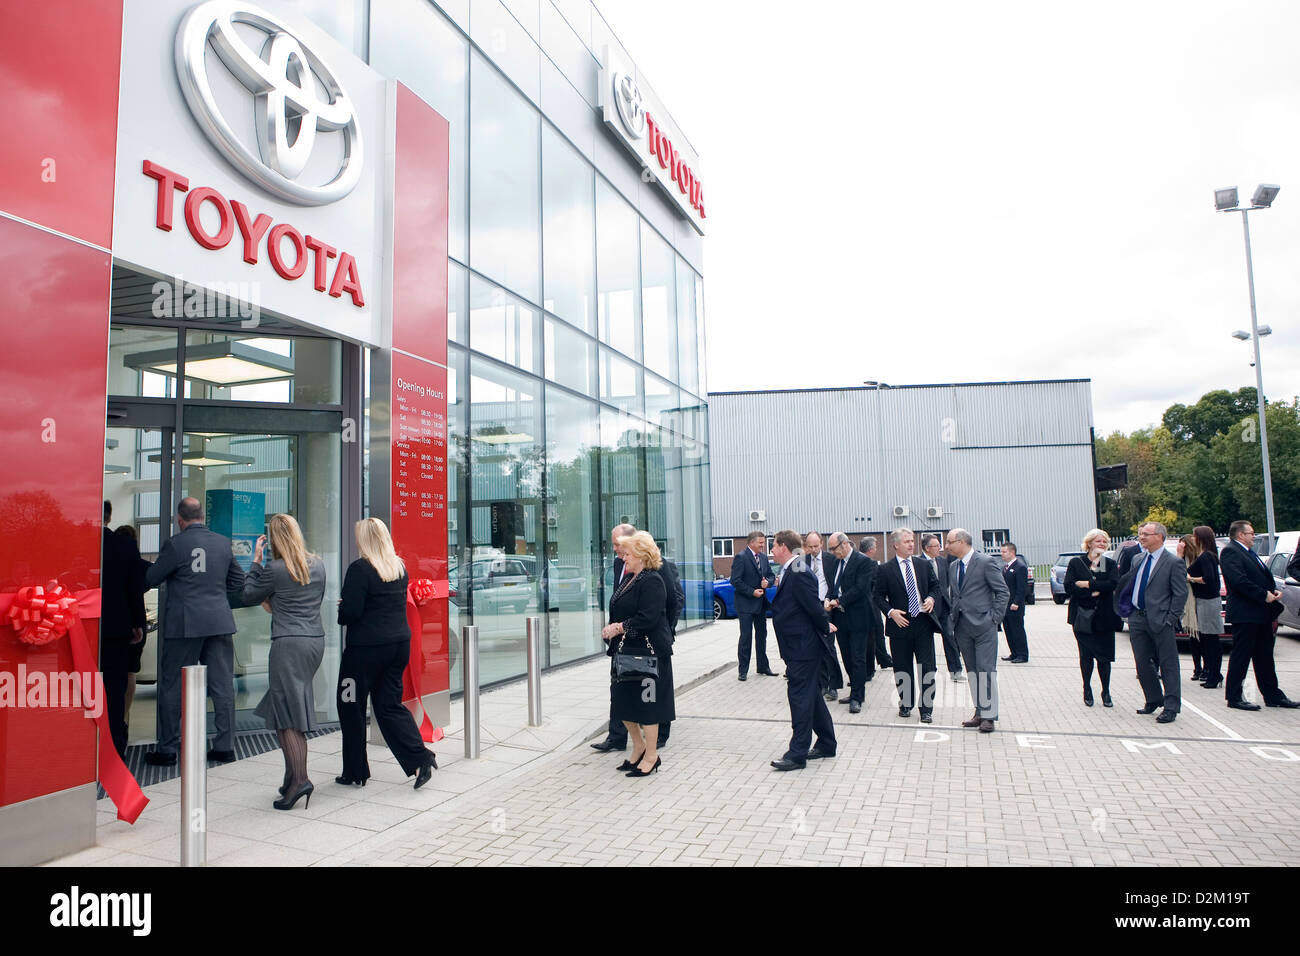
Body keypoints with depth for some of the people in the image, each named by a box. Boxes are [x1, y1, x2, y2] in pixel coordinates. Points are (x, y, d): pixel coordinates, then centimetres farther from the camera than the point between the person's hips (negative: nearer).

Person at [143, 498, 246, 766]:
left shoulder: (175, 544, -8)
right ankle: (224, 746, 12)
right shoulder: (223, 543, 6)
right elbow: (238, 581, 14)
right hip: (220, 623, 4)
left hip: (183, 625, -4)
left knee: (172, 687, 8)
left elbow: (150, 580, -1)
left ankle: (167, 749, 15)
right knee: (223, 685, 8)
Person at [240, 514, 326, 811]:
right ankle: (292, 777, 17)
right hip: (316, 640, 7)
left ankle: (300, 779, -8)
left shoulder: (275, 570, -10)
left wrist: (256, 561, 9)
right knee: (292, 709, 14)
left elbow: (248, 597, 6)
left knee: (287, 714, -2)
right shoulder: (318, 565, 9)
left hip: (288, 643, -7)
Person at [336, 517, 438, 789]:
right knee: (390, 705, 13)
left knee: (351, 708, 10)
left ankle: (355, 772, 20)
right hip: (400, 643, 7)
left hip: (365, 647, -7)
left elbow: (350, 612, -18)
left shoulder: (359, 569, -14)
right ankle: (421, 758, -2)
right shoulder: (399, 567, 8)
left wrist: (340, 610, 5)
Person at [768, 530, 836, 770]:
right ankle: (826, 744, 30)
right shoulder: (790, 571, 11)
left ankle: (797, 754, 3)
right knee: (811, 695, 18)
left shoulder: (799, 573, -21)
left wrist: (825, 627, -8)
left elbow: (814, 607, -20)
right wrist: (781, 586, 5)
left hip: (803, 647, -10)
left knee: (799, 696, -4)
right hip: (799, 645, 10)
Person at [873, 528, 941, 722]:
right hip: (900, 624, -2)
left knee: (927, 668, 1)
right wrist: (890, 612, -14)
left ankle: (926, 709, 11)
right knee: (902, 669, 8)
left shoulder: (924, 565, 7)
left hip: (923, 623, 2)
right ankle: (906, 704, 25)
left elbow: (935, 586, 15)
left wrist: (932, 598, -6)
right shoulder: (885, 570, -2)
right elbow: (879, 596, 0)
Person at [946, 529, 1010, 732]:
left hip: (983, 626, -7)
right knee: (972, 671, 10)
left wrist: (994, 617, -11)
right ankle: (979, 712, 19)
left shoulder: (986, 562, -8)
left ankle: (989, 716, 1)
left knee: (986, 670, -5)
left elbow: (1003, 592, -7)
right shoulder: (953, 567, 13)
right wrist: (953, 617, 10)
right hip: (962, 627, 7)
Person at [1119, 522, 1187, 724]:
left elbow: (1180, 594, -9)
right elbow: (1127, 584, 18)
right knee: (1142, 663, 12)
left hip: (1160, 620, -6)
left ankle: (1171, 707, 10)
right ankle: (1153, 700, 28)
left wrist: (1170, 619, -13)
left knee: (1168, 664, 2)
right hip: (1138, 618, 7)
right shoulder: (1137, 560, 12)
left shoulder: (1173, 563, -7)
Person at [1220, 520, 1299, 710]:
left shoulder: (1249, 552, 20)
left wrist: (1274, 590, 4)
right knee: (1241, 656, -4)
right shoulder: (1230, 551, -12)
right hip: (1245, 614, -10)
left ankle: (1272, 695, 23)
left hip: (1261, 614, 10)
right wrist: (1264, 595, -18)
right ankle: (1234, 697, 3)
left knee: (1264, 656, 15)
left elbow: (1264, 576, 22)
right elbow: (1239, 580, -22)